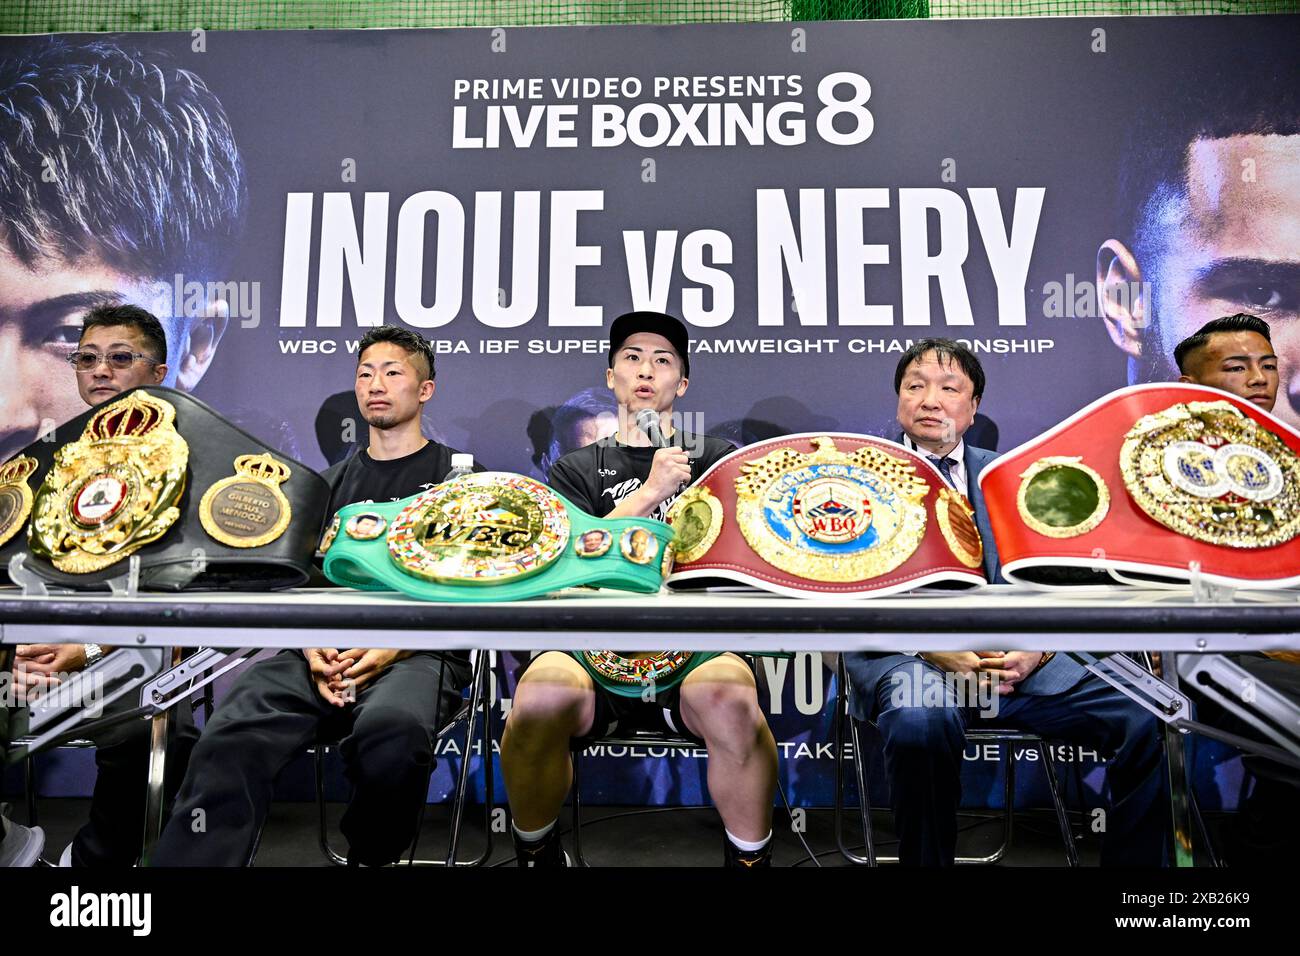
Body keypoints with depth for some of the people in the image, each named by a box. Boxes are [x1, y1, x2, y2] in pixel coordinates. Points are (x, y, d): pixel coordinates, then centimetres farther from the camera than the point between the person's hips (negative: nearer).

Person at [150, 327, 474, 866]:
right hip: (329, 653, 3)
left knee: (392, 731, -36)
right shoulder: (333, 483, 25)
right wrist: (313, 648, -4)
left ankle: (369, 859, -9)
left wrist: (395, 647, -13)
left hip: (421, 653, -3)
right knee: (233, 732, -29)